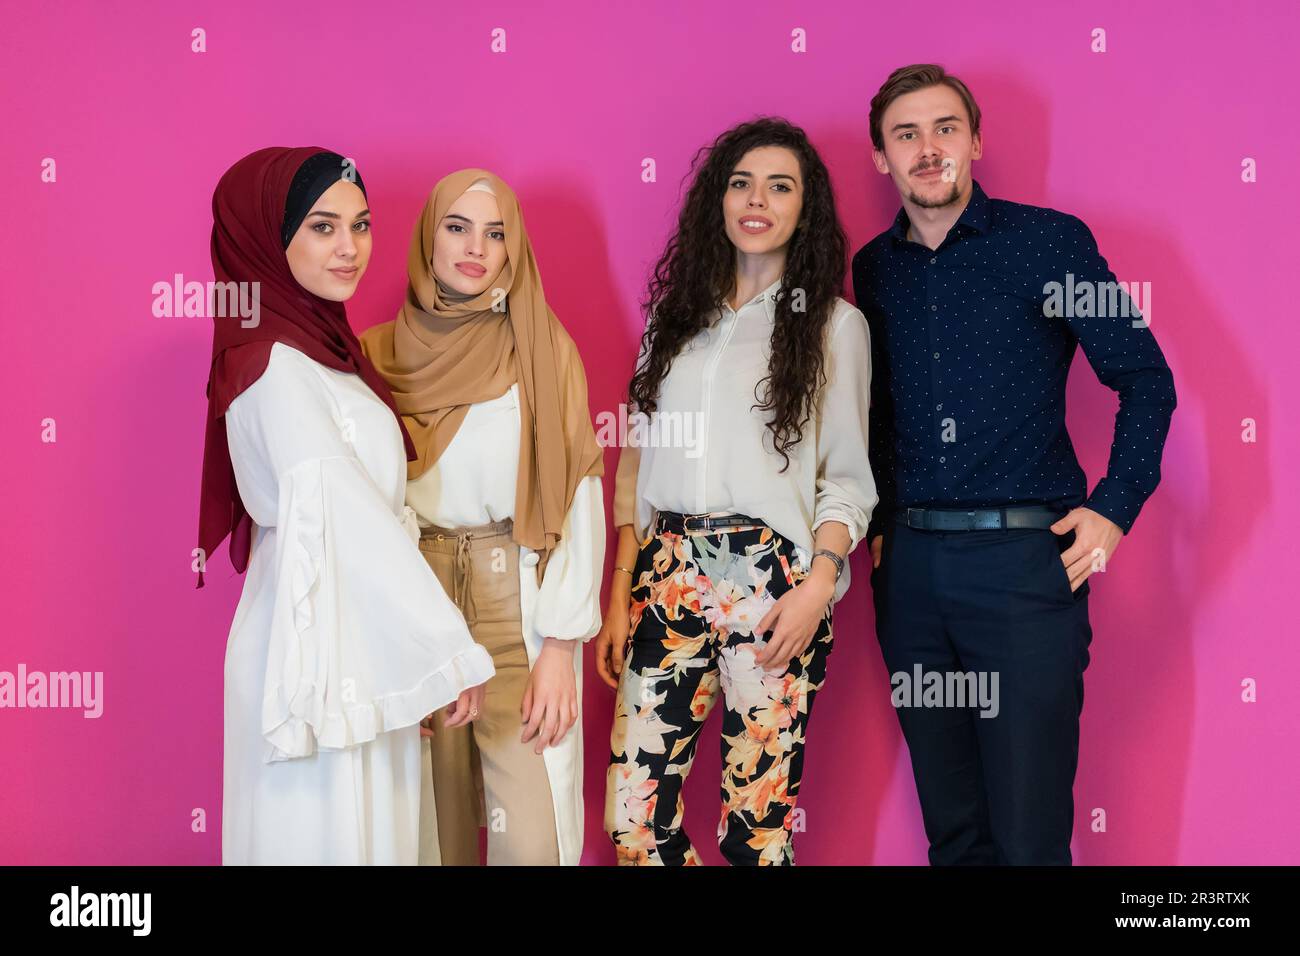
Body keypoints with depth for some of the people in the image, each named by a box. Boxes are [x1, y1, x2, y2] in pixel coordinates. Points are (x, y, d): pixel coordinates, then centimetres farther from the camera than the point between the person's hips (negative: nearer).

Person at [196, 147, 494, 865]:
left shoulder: (322, 347, 11)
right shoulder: (274, 364, -17)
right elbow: (351, 518, -20)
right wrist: (452, 654, -17)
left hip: (362, 638, 9)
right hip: (315, 648, -9)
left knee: (375, 825, 15)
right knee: (322, 833, 3)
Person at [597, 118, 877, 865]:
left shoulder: (834, 324, 5)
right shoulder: (676, 315, 15)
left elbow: (848, 478, 2)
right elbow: (638, 464, 14)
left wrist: (817, 587, -13)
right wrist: (621, 596, 8)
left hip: (770, 580, -3)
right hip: (669, 576, 4)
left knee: (756, 828, -1)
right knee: (633, 819, 0)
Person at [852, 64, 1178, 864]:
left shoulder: (1049, 241, -1)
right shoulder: (873, 269, 11)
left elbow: (1146, 377, 0)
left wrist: (1115, 509, -7)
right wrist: (878, 524, 10)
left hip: (1025, 559, -4)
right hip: (910, 567, 4)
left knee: (1029, 833, -3)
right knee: (951, 824, 12)